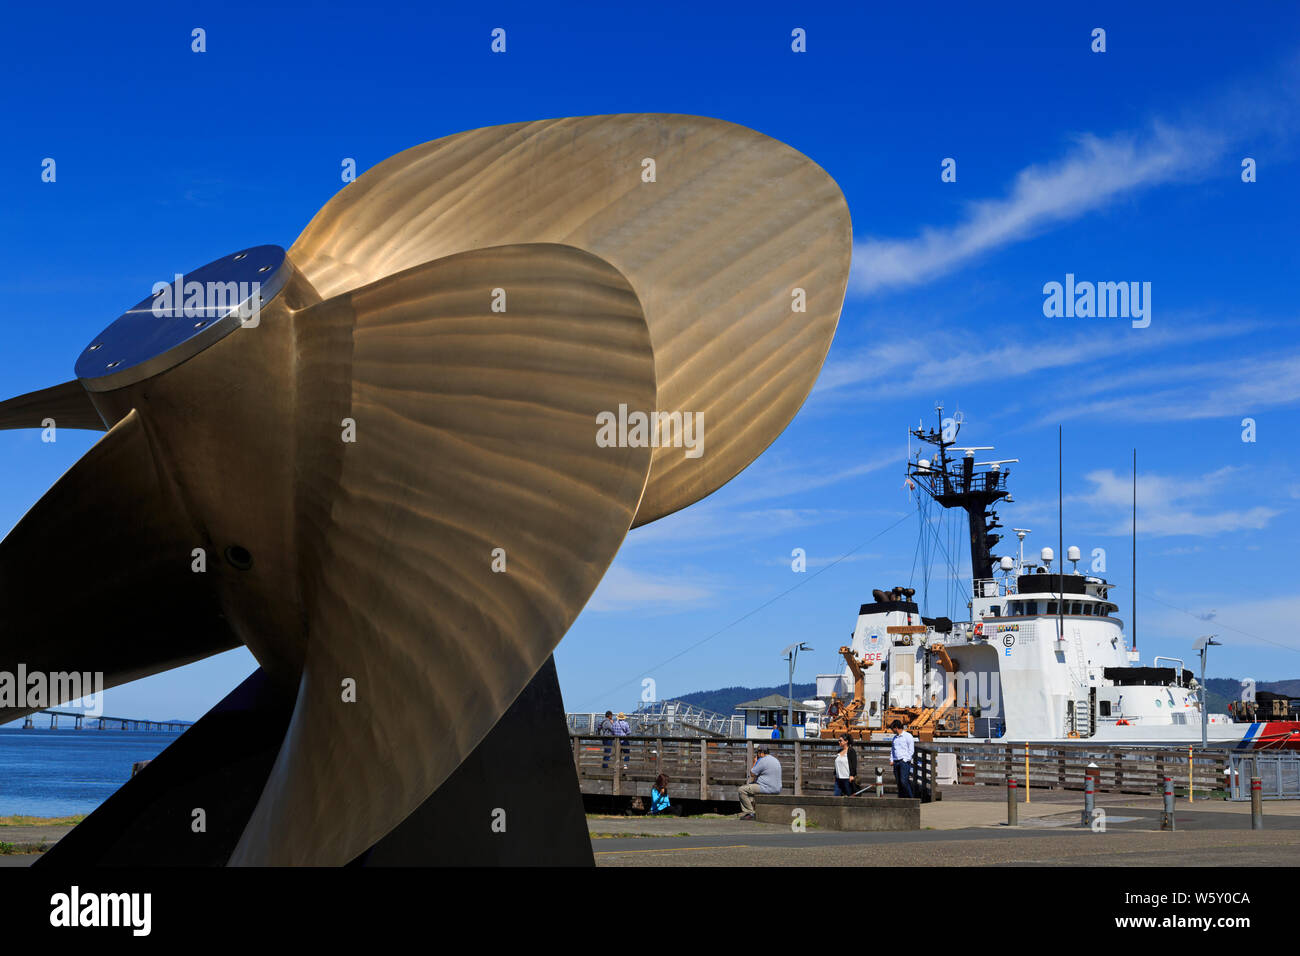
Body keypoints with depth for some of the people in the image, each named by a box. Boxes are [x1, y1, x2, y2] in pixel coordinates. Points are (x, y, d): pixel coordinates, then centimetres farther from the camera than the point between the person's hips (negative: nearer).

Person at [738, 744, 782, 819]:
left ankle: (749, 812, -7)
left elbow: (752, 774, -10)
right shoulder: (776, 760, 15)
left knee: (742, 790, -6)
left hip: (766, 789, -10)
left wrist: (754, 762, 4)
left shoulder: (762, 761, -15)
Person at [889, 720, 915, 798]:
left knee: (904, 781, -16)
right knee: (898, 782, 3)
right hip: (896, 762, 7)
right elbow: (892, 749, 24)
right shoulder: (895, 737, 19)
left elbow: (911, 751, -5)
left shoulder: (908, 736, -2)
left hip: (904, 761, -7)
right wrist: (891, 760, 11)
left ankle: (910, 797, -9)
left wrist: (905, 760, -11)